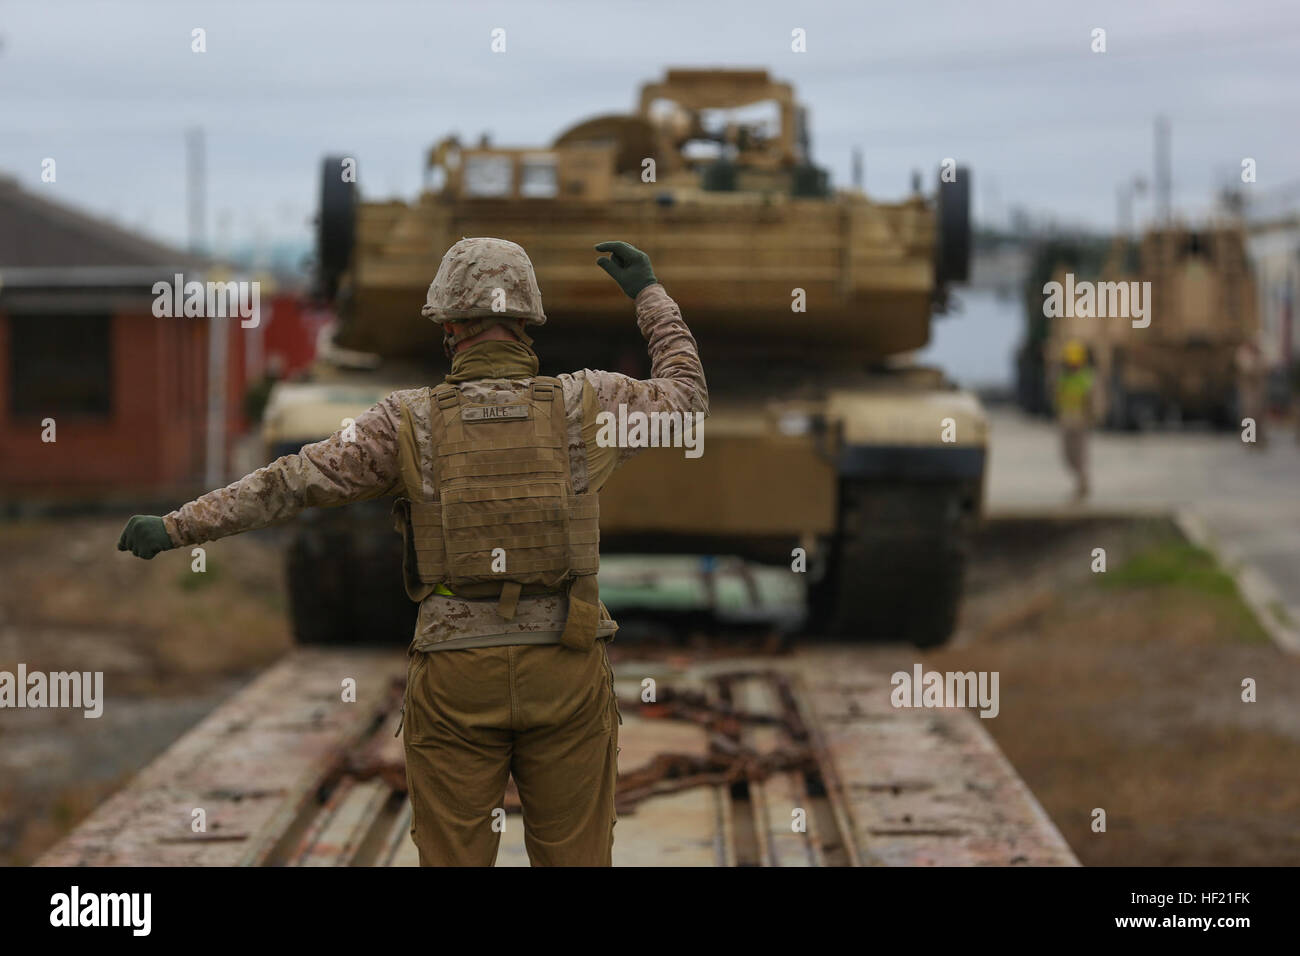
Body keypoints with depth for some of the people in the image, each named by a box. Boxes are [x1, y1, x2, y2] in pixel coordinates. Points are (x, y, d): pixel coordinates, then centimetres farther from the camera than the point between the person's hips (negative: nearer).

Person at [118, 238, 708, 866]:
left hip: (456, 678, -1)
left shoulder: (410, 423, -5)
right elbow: (686, 392, 17)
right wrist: (648, 292, 29)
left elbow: (289, 483, -3)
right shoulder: (584, 406, -1)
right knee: (574, 859, 8)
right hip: (565, 672, 1)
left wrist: (177, 528, 4)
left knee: (454, 858, 8)